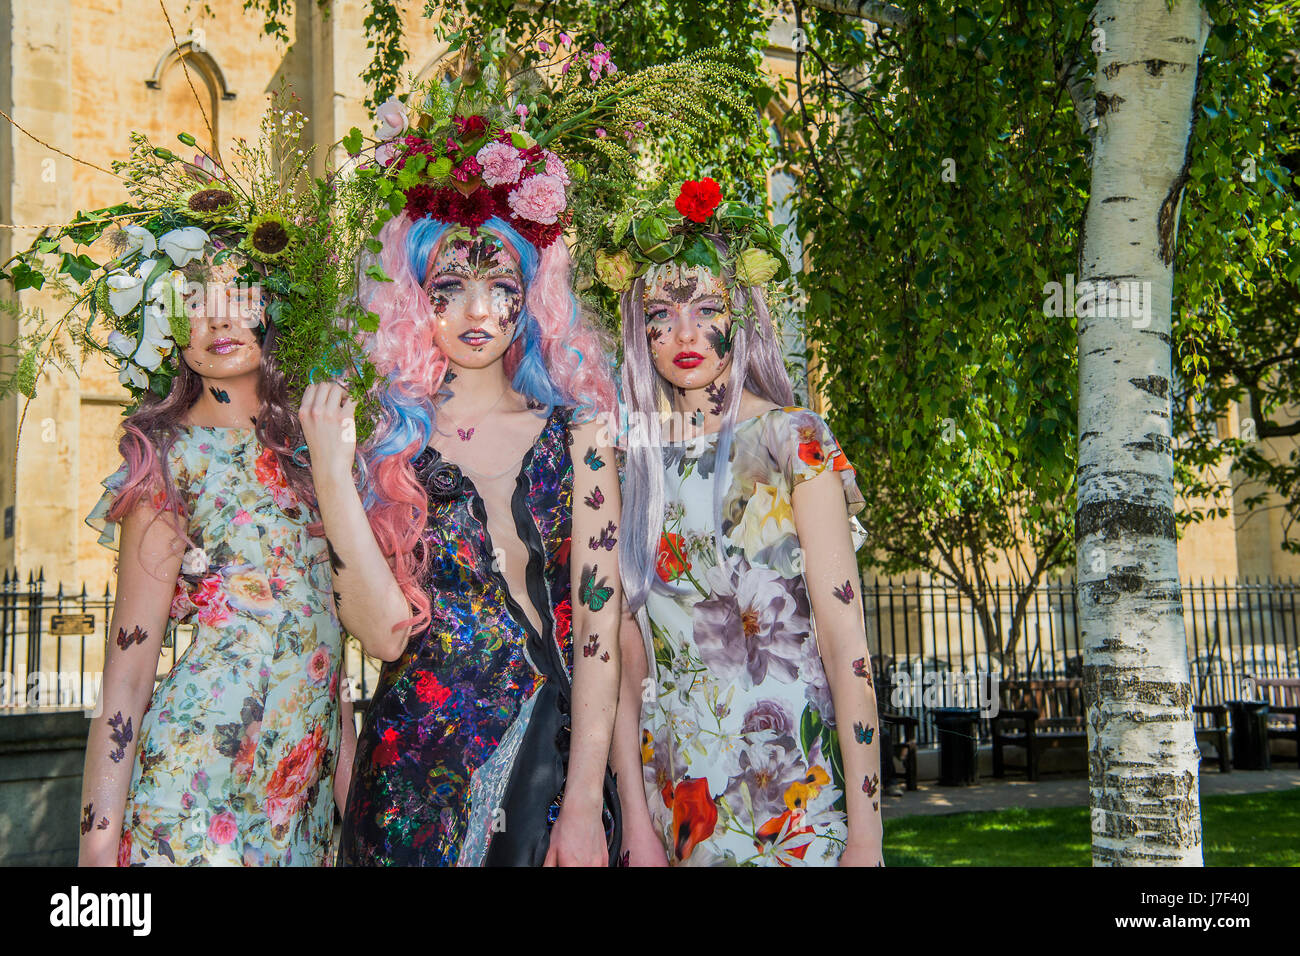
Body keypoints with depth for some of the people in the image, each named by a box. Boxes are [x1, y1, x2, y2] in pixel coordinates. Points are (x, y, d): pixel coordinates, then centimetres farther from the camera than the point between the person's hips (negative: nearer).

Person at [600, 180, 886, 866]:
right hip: (675, 791, 3)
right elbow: (624, 658, 4)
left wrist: (865, 834, -15)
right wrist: (636, 821, -3)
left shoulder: (790, 439, -5)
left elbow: (846, 642, -10)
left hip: (794, 787, -3)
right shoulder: (629, 463, 5)